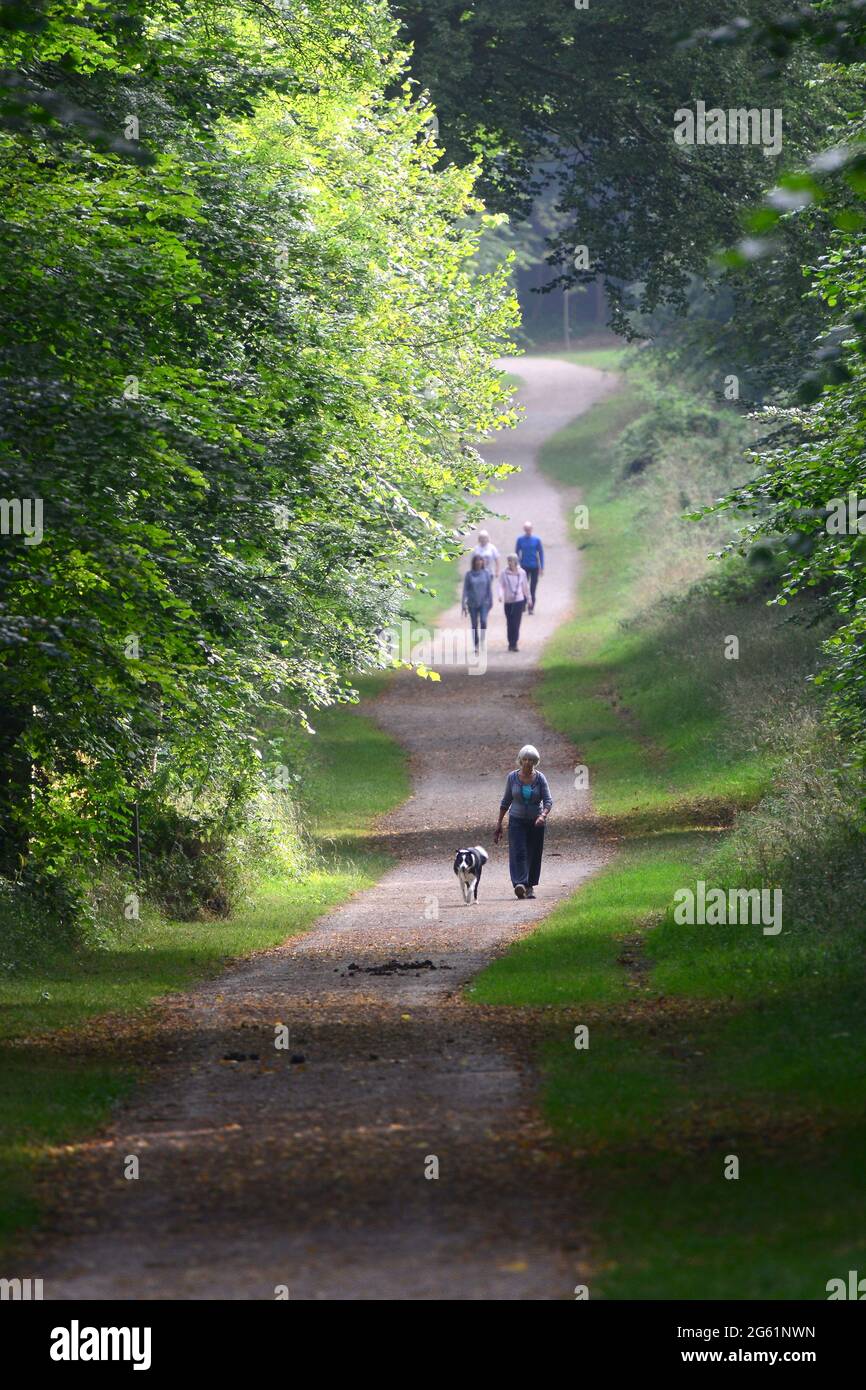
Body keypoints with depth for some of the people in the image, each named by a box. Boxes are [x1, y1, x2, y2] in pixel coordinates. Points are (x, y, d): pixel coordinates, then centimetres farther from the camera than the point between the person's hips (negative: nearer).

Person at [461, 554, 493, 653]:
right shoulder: (469, 574, -1)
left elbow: (489, 588, 6)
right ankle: (476, 645, 13)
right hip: (472, 603, 0)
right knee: (474, 625, 4)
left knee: (483, 621, -18)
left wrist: (491, 601, 6)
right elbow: (465, 589, 0)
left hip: (484, 603, 0)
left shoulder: (486, 573, 1)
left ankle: (483, 641, -2)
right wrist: (464, 603, -6)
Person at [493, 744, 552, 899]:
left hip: (536, 822, 1)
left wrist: (543, 815, -29)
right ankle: (519, 885, -28)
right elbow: (506, 801, 8)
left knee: (534, 855, 3)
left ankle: (530, 887, 16)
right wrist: (499, 824, 7)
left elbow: (548, 800, -9)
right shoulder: (512, 777, -1)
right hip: (517, 821, -1)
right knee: (518, 852, -16)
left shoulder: (540, 778, -3)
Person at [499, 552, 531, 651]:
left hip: (519, 600, -1)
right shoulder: (504, 573, -2)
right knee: (509, 623, 6)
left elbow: (525, 586, 11)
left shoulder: (522, 573, 1)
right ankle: (511, 644, 18)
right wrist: (501, 595, -23)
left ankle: (513, 644, -9)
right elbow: (501, 586, -4)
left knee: (516, 623, -10)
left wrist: (528, 599, 18)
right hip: (508, 601, 1)